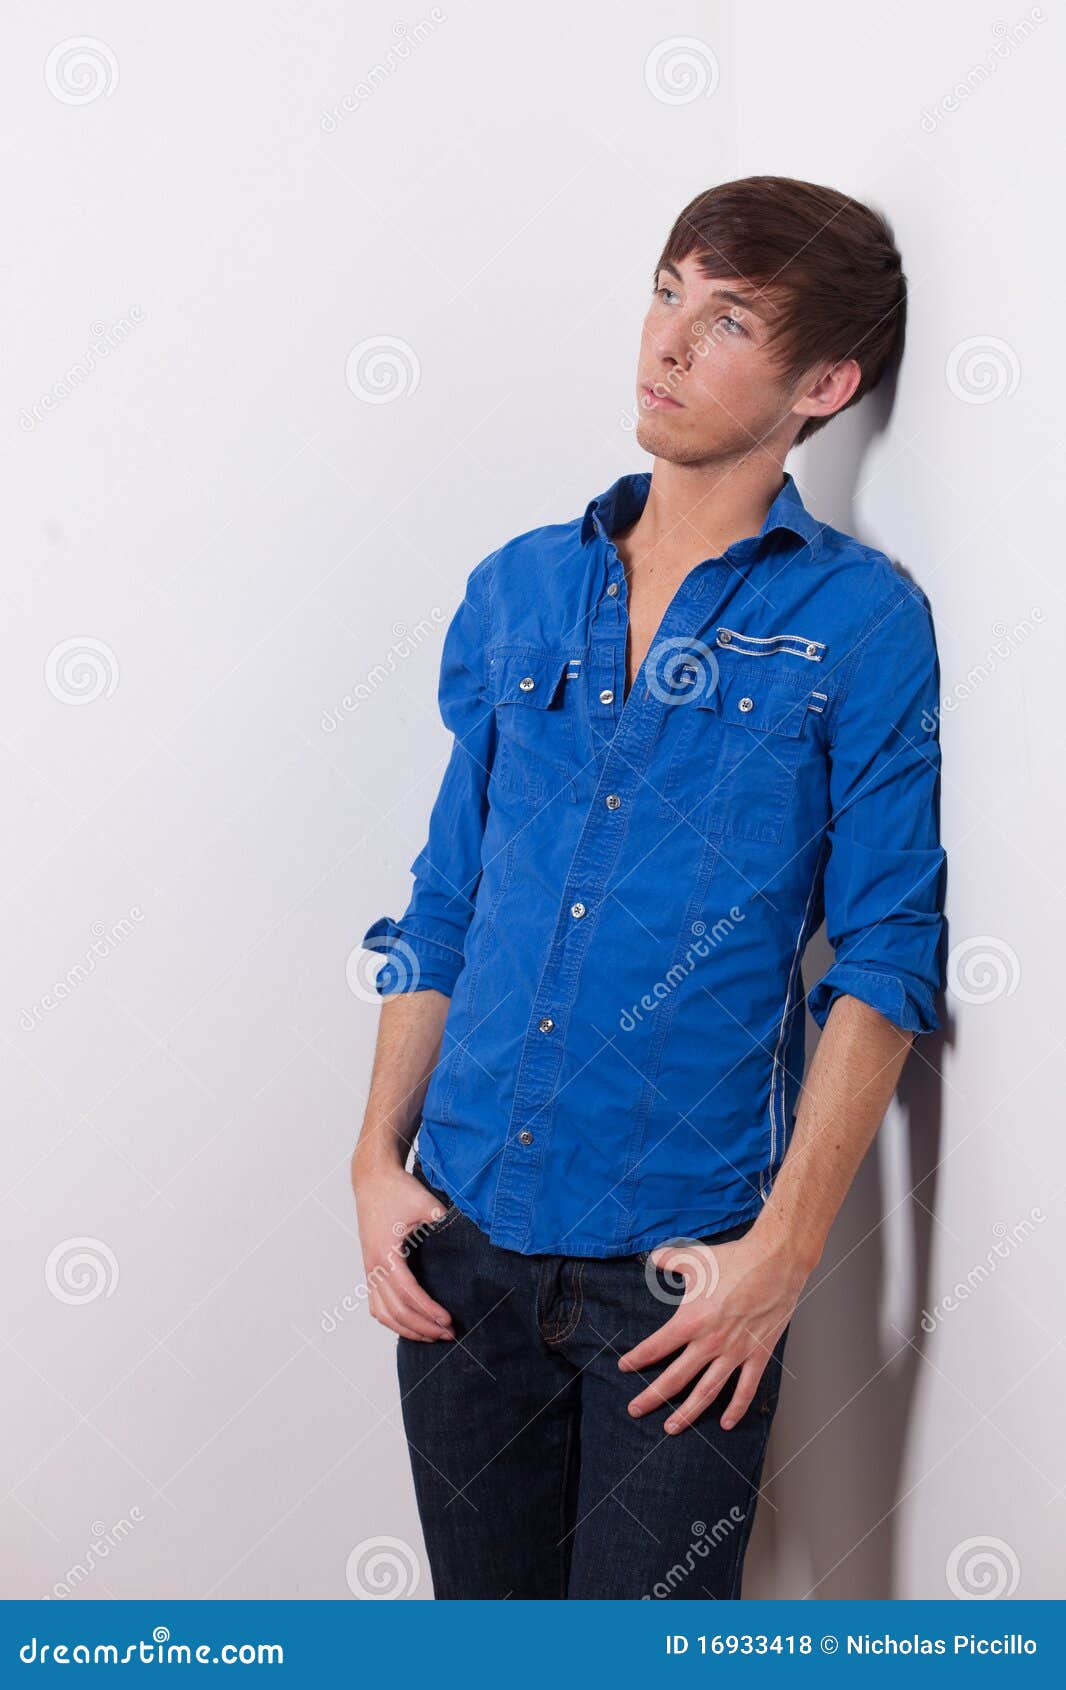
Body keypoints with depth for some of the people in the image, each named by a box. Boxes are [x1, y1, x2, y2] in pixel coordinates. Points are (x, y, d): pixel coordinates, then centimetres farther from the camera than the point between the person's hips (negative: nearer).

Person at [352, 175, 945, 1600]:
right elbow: (444, 905, 12)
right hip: (463, 1230, 4)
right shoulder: (519, 590, 8)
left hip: (682, 1255, -4)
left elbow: (887, 950, -7)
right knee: (482, 1608, 17)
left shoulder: (859, 621, -4)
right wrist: (381, 1160, 4)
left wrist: (784, 1249, -14)